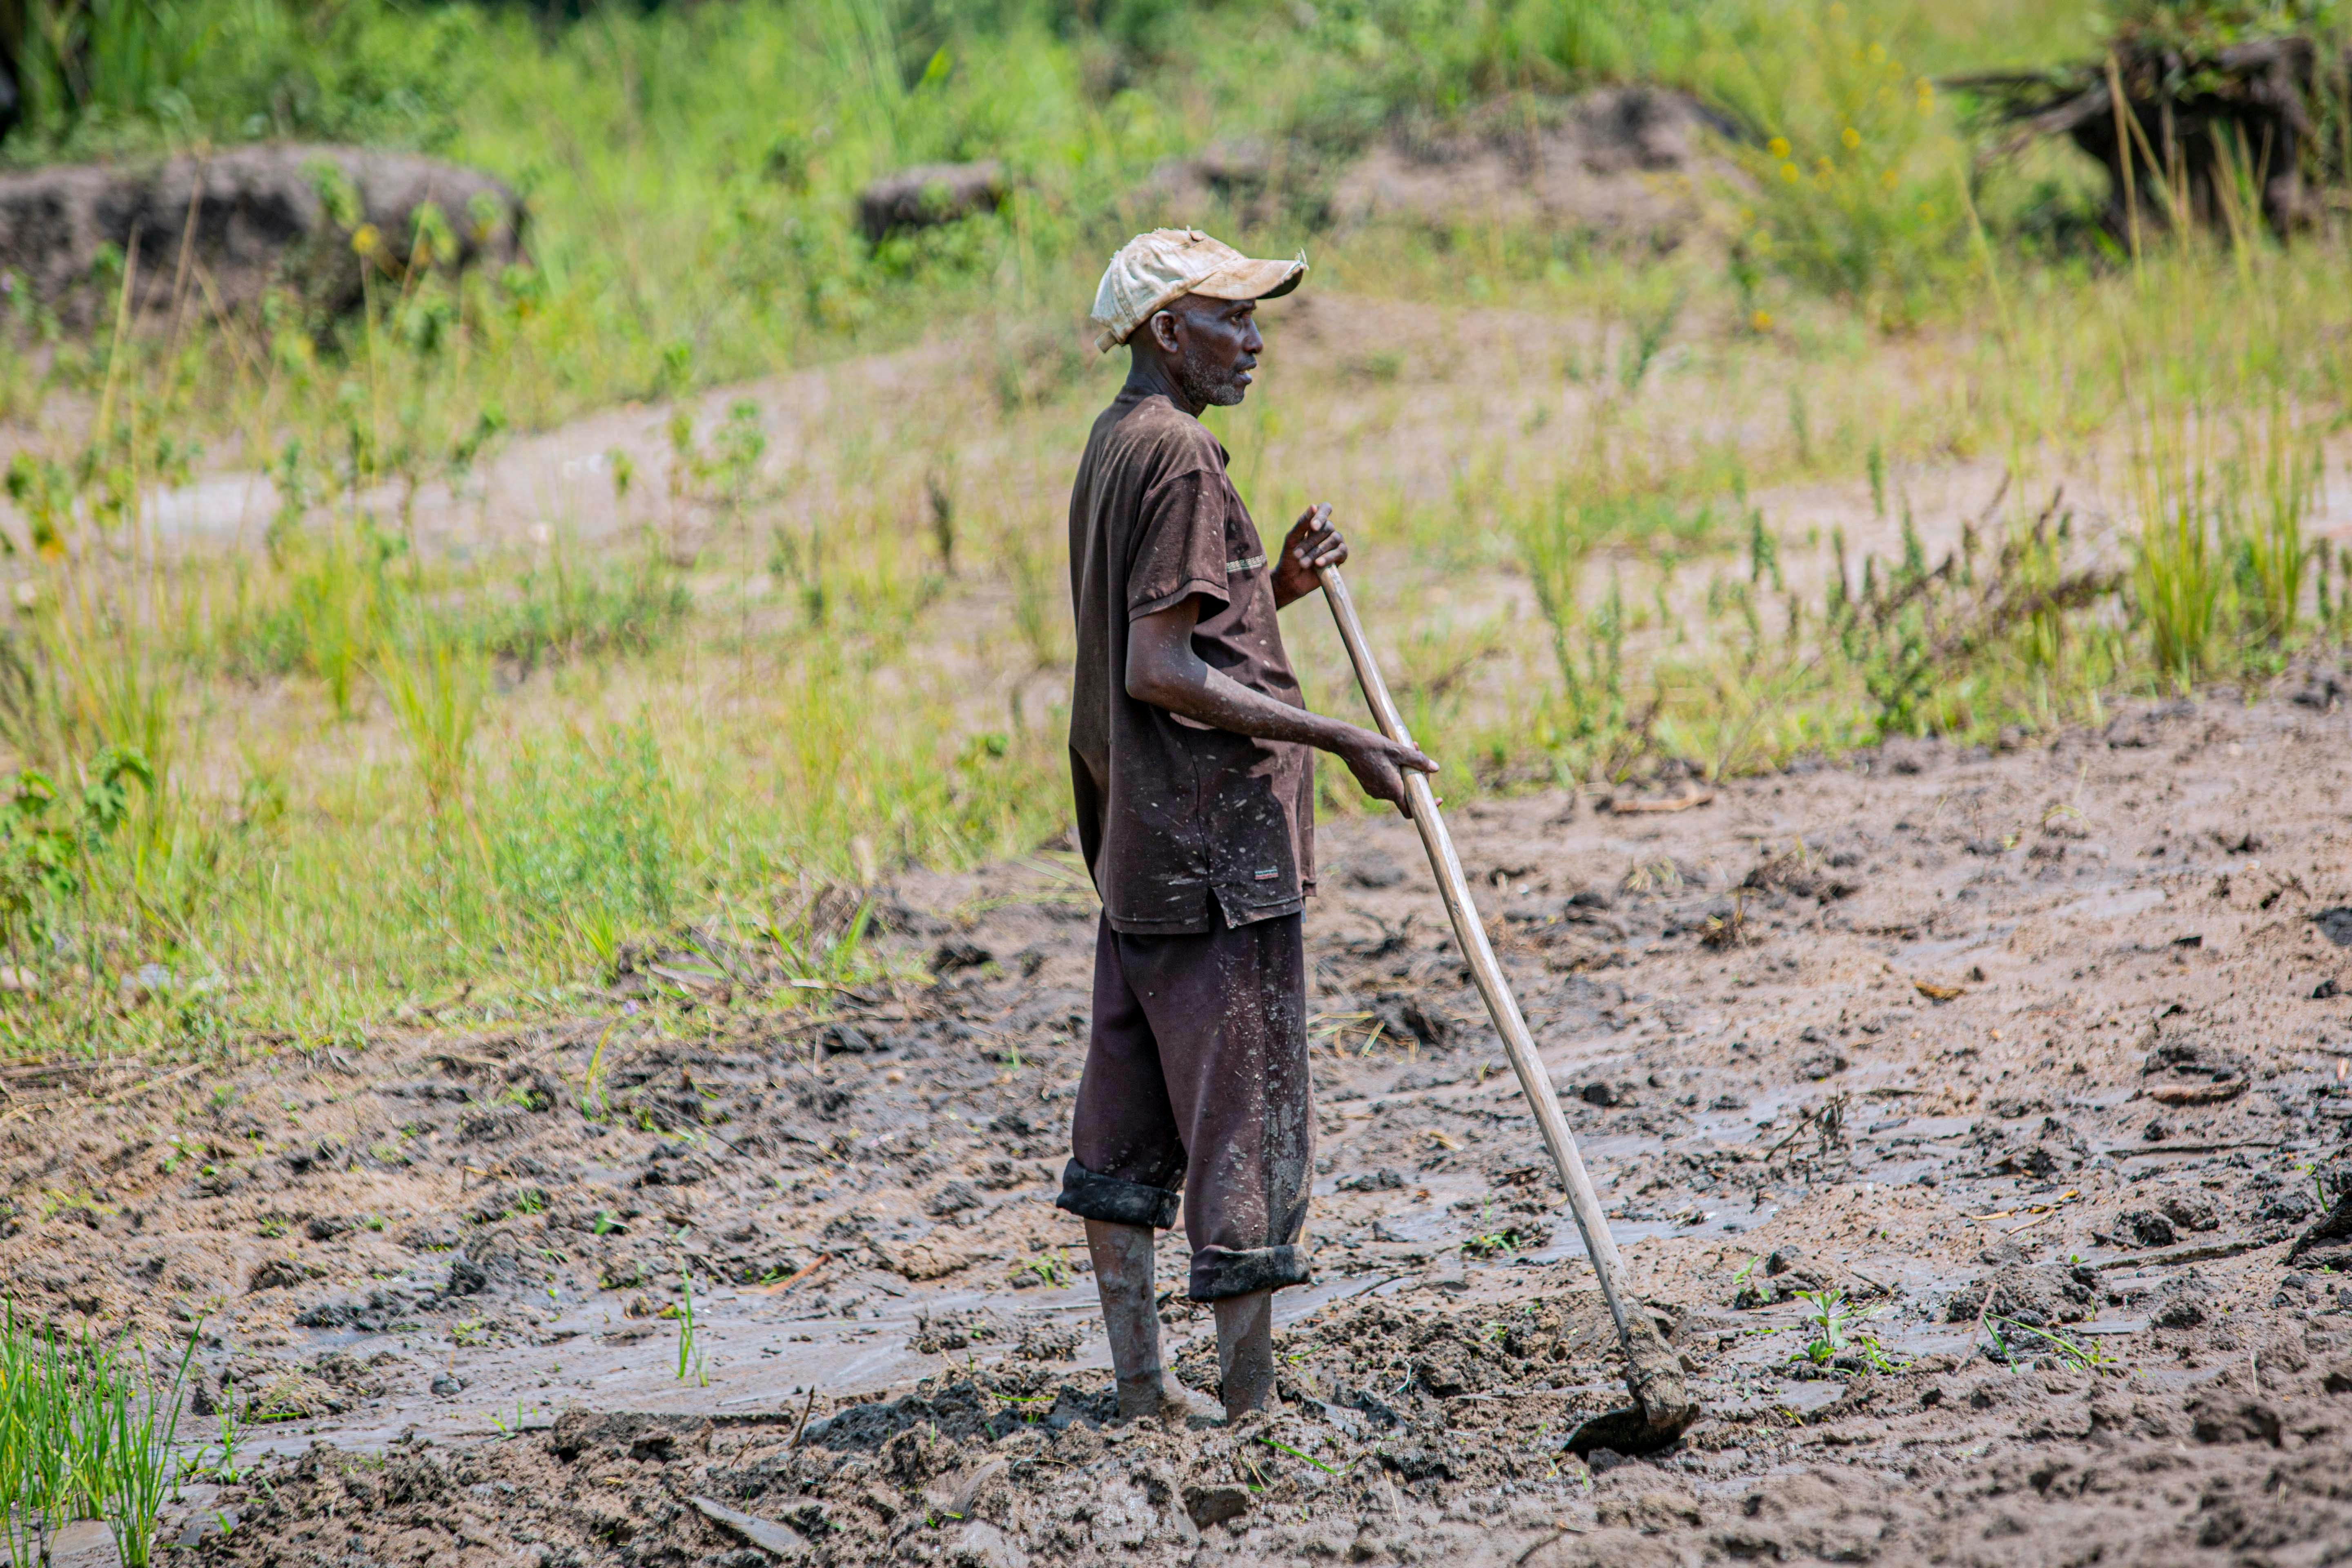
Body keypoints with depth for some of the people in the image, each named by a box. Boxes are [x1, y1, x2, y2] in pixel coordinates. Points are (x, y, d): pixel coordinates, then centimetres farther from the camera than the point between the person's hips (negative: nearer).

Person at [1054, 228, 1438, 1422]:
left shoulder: (1114, 448, 16)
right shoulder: (1177, 454, -15)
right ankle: (1250, 1403, -3)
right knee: (1249, 1115, -5)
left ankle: (1140, 1390, 17)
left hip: (1135, 845, 10)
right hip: (1217, 848, -10)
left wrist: (1277, 586, 6)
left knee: (1129, 1128, 11)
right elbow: (1162, 670, -21)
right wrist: (1339, 739, -19)